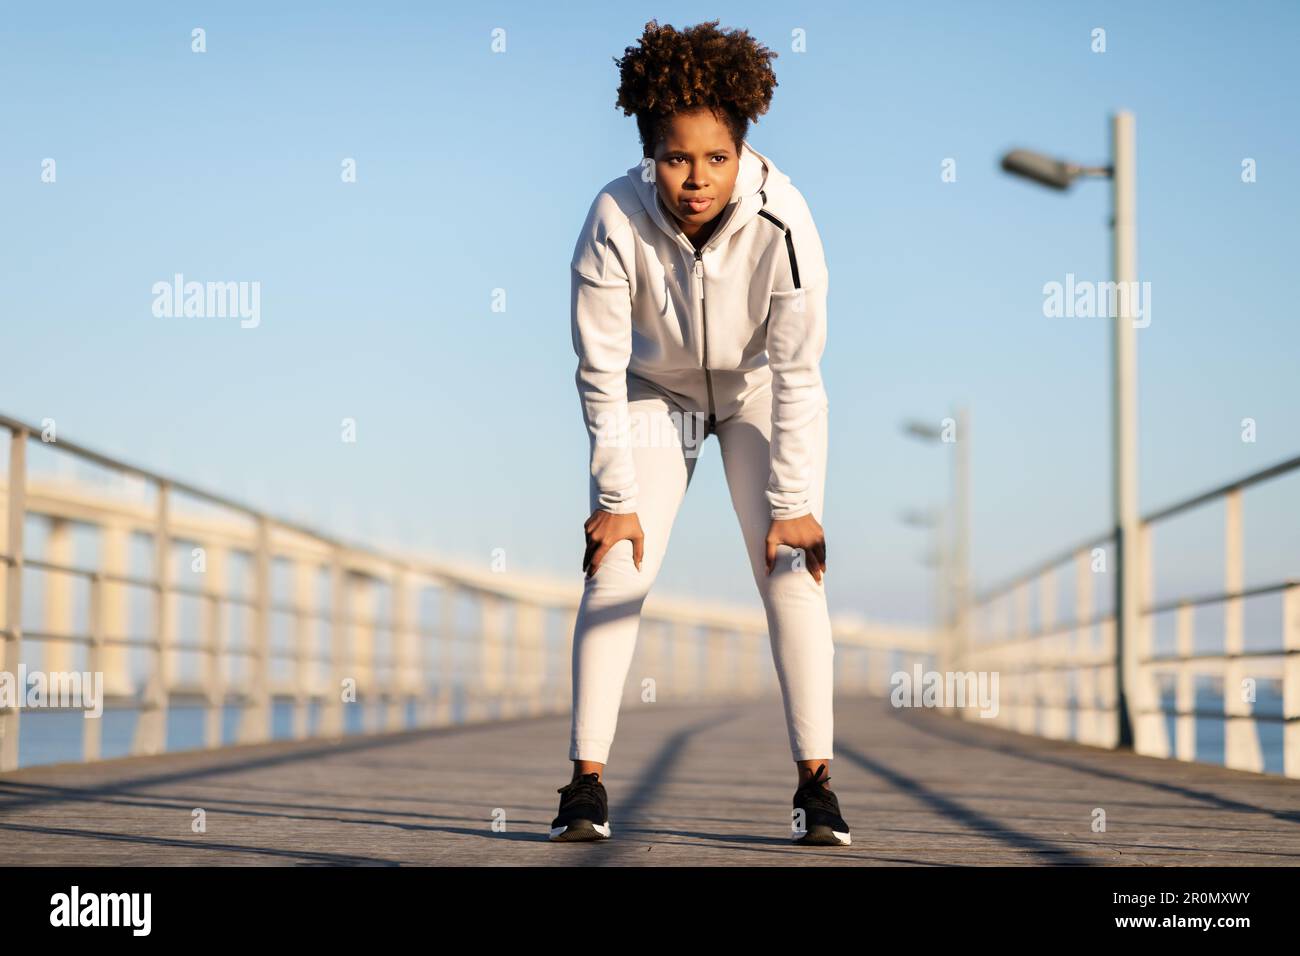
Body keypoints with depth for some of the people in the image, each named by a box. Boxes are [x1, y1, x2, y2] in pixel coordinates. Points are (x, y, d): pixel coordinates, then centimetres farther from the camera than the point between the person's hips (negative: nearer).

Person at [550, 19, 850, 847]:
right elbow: (601, 369, -21)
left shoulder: (781, 219, -33)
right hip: (657, 390, 1)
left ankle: (816, 781, -7)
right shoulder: (616, 221, -31)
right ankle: (587, 779, -5)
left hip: (758, 388, -1)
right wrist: (615, 497, -19)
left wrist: (793, 502, -23)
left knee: (791, 570, -11)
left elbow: (797, 371, -25)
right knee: (616, 566, -9)